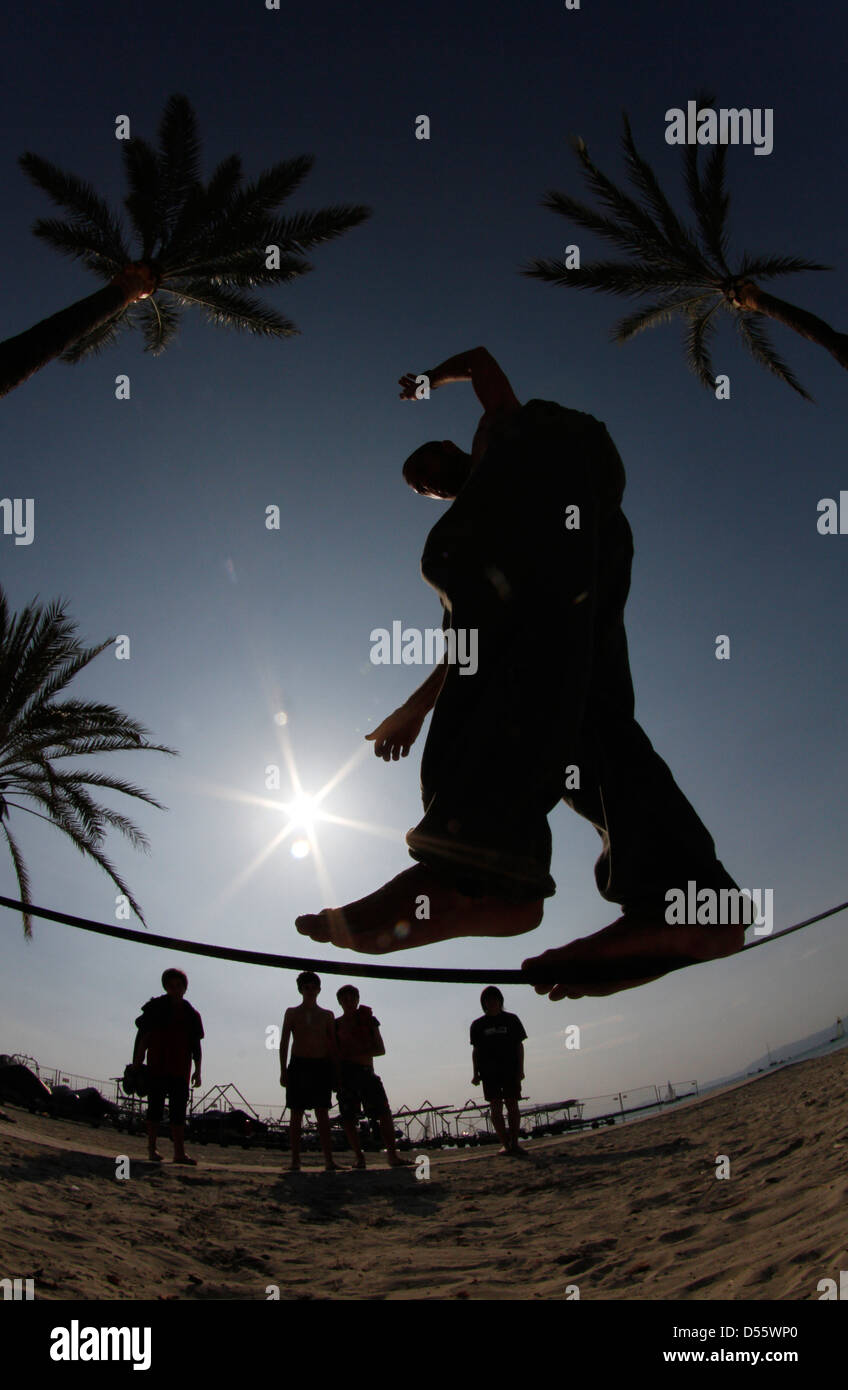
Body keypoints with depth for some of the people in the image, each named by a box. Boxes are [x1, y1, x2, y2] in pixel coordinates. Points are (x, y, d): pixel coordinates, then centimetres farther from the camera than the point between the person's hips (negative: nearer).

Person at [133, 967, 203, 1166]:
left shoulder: (191, 1014, 11)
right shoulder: (155, 1008, 2)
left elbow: (195, 1045, 15)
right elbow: (142, 1037, 0)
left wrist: (197, 1071, 11)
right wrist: (136, 1065, -6)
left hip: (180, 1070, 3)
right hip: (157, 1067, -3)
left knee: (179, 1110, 1)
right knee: (155, 1106, -1)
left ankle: (179, 1152, 1)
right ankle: (152, 1148, 8)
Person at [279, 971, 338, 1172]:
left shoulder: (327, 1015, 13)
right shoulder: (292, 1013, 10)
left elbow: (333, 1044, 11)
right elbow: (284, 1042, 5)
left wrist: (336, 1071, 2)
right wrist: (283, 1070, -4)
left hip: (322, 1066, 1)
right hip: (298, 1065, 0)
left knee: (322, 1114, -5)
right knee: (296, 1114, 0)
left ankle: (329, 1161, -9)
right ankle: (295, 1161, 3)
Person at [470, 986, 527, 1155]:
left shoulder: (512, 1019, 8)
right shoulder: (478, 1025, 10)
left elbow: (519, 1045, 6)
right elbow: (475, 1050, 10)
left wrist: (520, 1070, -2)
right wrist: (476, 1074, 2)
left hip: (510, 1069, 0)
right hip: (489, 1071, 1)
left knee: (512, 1105, -4)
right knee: (495, 1106, -5)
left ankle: (514, 1143, 0)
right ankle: (505, 1144, -3)